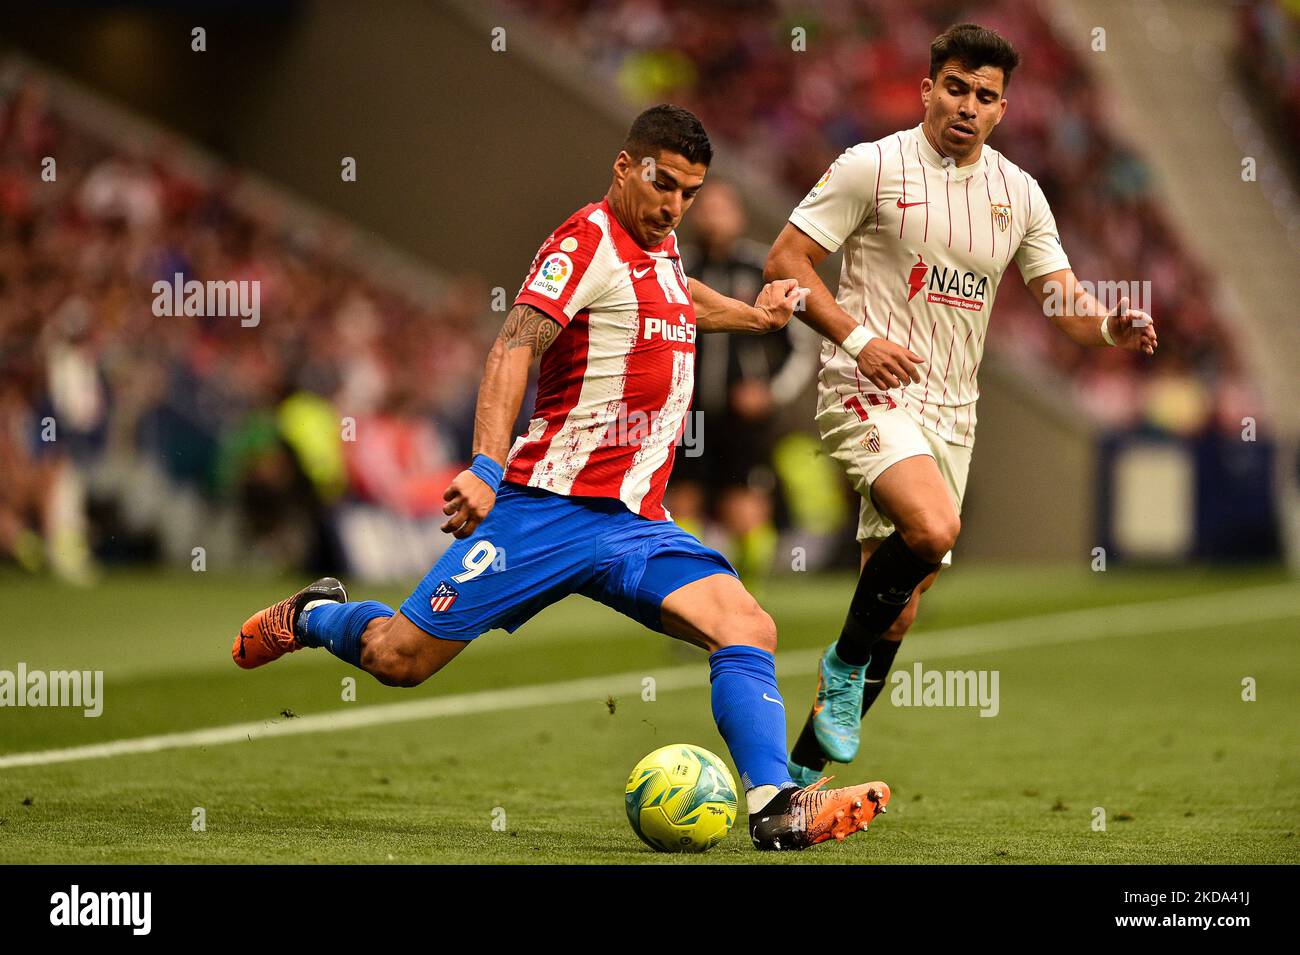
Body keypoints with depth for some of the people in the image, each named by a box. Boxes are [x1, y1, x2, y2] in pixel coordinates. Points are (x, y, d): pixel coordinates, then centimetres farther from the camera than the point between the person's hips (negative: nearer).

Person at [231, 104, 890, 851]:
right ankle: (312, 616, 31)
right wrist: (487, 467, -34)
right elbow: (516, 348, -23)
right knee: (397, 657, -2)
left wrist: (753, 315, 38)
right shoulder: (588, 242, -11)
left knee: (748, 628, -16)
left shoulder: (661, 245, 15)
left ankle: (776, 808, -22)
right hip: (548, 507, -7)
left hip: (636, 523, 7)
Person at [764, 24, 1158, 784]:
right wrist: (857, 337, -18)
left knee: (899, 611, 5)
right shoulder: (873, 167, -5)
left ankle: (803, 770, 16)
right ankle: (847, 661, -8)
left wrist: (1114, 326, -14)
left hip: (951, 409, 6)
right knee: (933, 527, -33)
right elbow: (787, 259, -5)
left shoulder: (1019, 193, 9)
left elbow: (1067, 301, 10)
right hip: (872, 391, -6)